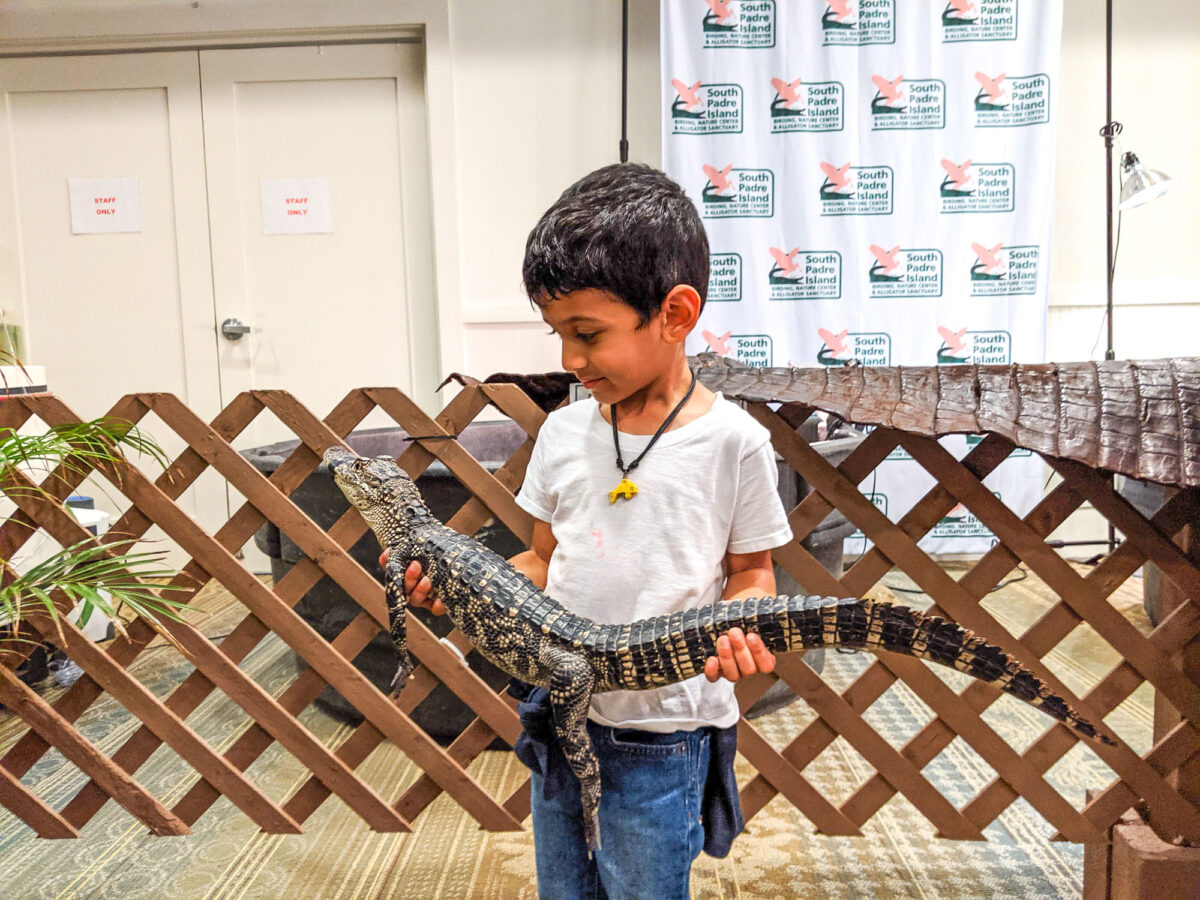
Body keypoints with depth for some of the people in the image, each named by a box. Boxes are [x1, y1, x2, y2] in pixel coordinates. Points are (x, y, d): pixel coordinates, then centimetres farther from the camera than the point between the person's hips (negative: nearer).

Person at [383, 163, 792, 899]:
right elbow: (546, 560, 7)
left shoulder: (732, 441, -14)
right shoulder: (563, 433, -1)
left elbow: (751, 570, -3)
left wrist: (740, 624, -24)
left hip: (662, 734, -4)